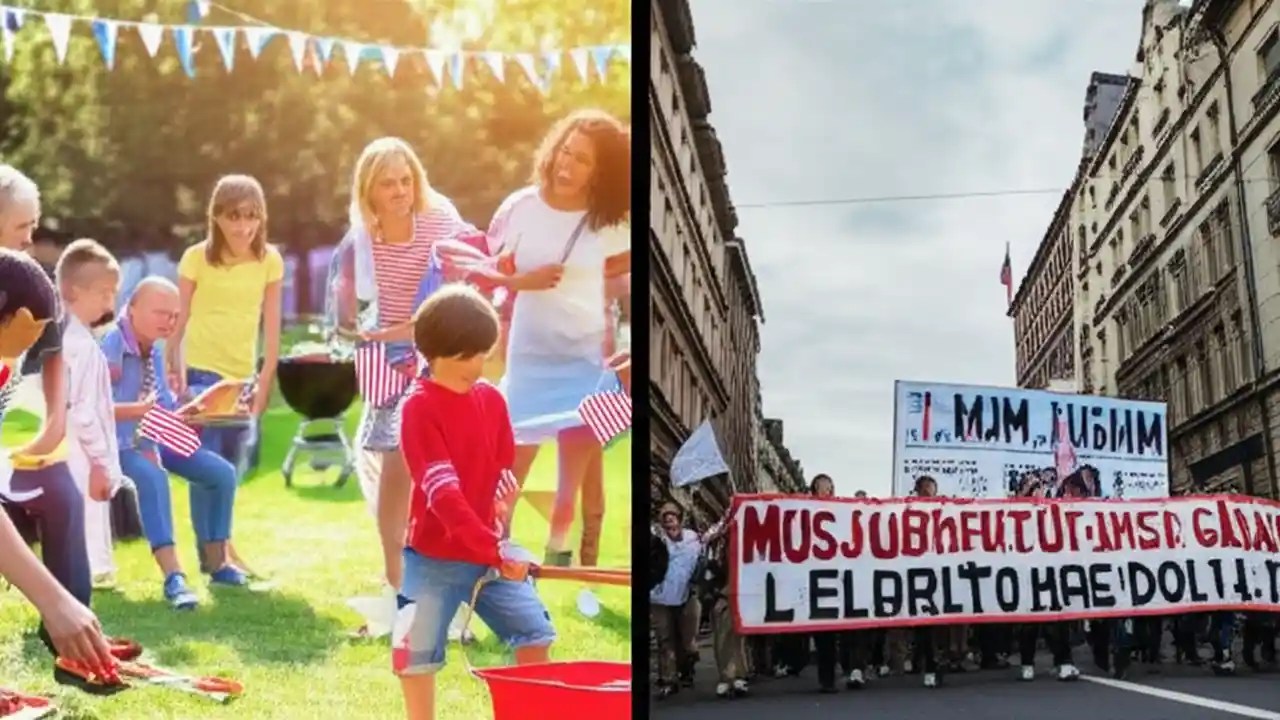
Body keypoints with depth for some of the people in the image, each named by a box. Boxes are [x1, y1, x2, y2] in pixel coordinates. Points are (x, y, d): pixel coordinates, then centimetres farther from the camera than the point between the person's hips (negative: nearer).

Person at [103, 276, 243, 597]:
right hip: (116, 442, -9)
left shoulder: (155, 349, 7)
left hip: (153, 437, 9)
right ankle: (172, 574, -40)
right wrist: (138, 410, -40)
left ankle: (216, 559, 13)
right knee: (152, 476, -39)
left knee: (221, 472, 2)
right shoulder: (110, 346, -19)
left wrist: (189, 411, -5)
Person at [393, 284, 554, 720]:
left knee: (536, 634, 5)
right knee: (418, 652, 4)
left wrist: (497, 542, -4)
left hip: (491, 549, 5)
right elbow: (442, 490, -23)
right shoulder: (419, 407, -16)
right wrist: (492, 550, -29)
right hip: (434, 557, -5)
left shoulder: (492, 399, 3)